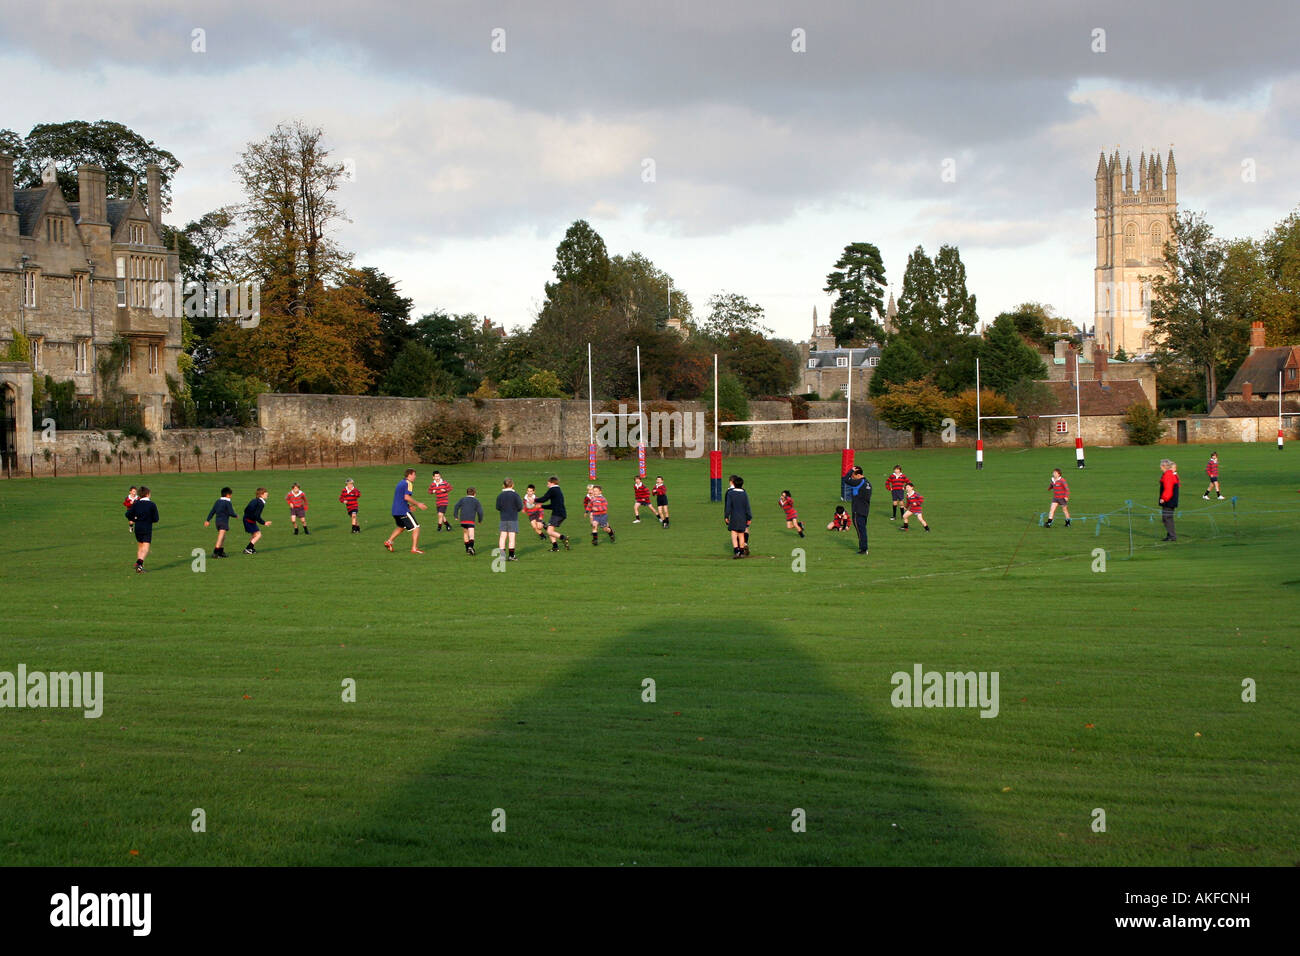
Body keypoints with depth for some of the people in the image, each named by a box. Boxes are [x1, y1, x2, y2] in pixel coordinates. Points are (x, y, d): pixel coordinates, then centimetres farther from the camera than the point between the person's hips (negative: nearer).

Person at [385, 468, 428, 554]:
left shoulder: (400, 483, 18)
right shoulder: (408, 483, -10)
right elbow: (406, 497, -23)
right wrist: (418, 504, -16)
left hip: (395, 511, 9)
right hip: (403, 511, -9)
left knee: (401, 527, 30)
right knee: (416, 528, -4)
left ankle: (389, 541, 22)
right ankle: (414, 549, -8)